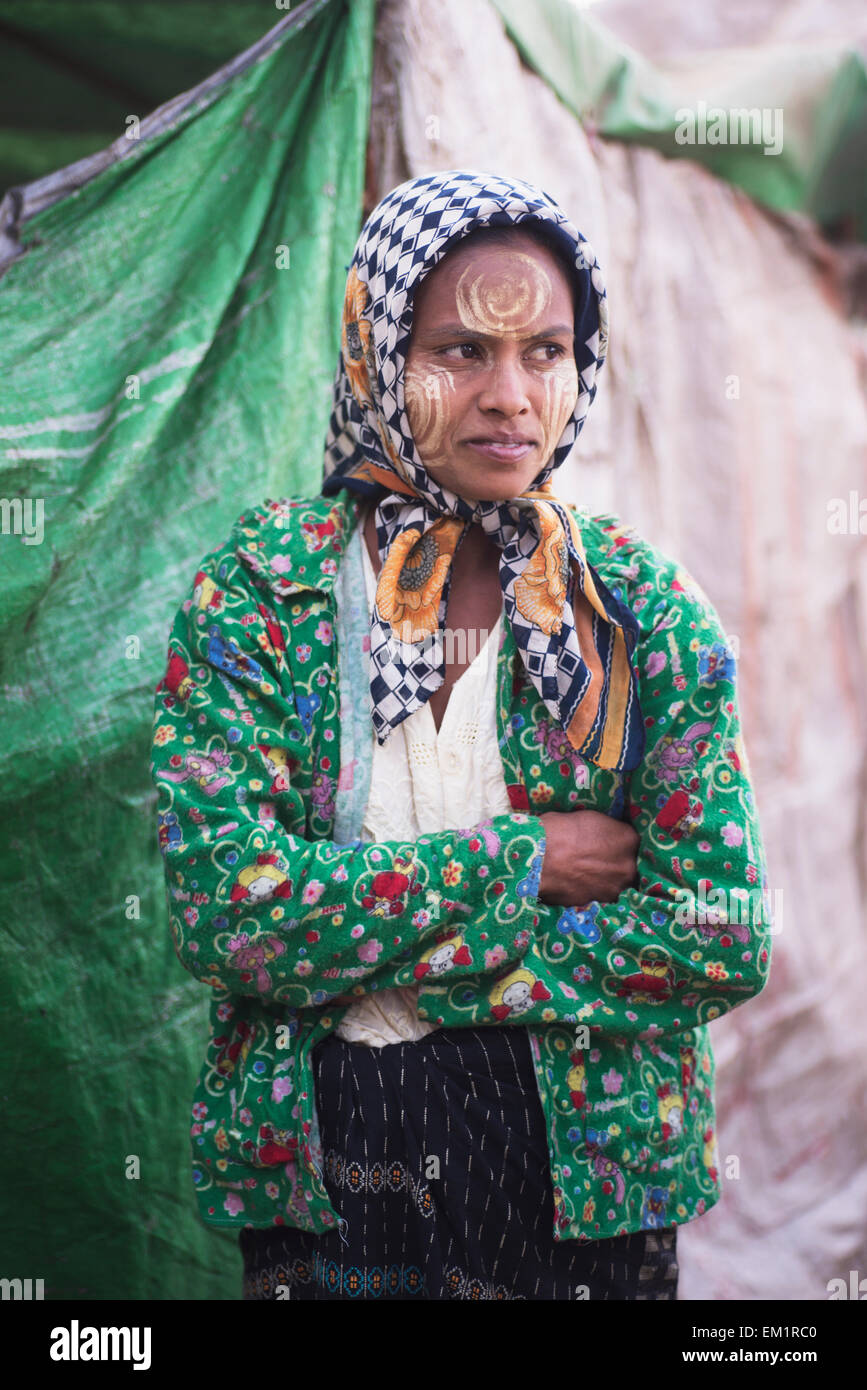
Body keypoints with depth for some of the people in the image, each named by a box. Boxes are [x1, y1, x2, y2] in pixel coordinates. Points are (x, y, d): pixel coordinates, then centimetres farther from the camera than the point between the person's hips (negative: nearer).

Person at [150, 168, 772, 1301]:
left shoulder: (640, 603, -4)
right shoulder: (256, 584, -6)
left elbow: (723, 938, -11)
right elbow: (222, 908, -16)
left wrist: (359, 950, -14)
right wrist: (518, 858, -17)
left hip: (585, 1182, 1)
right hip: (318, 1175, 0)